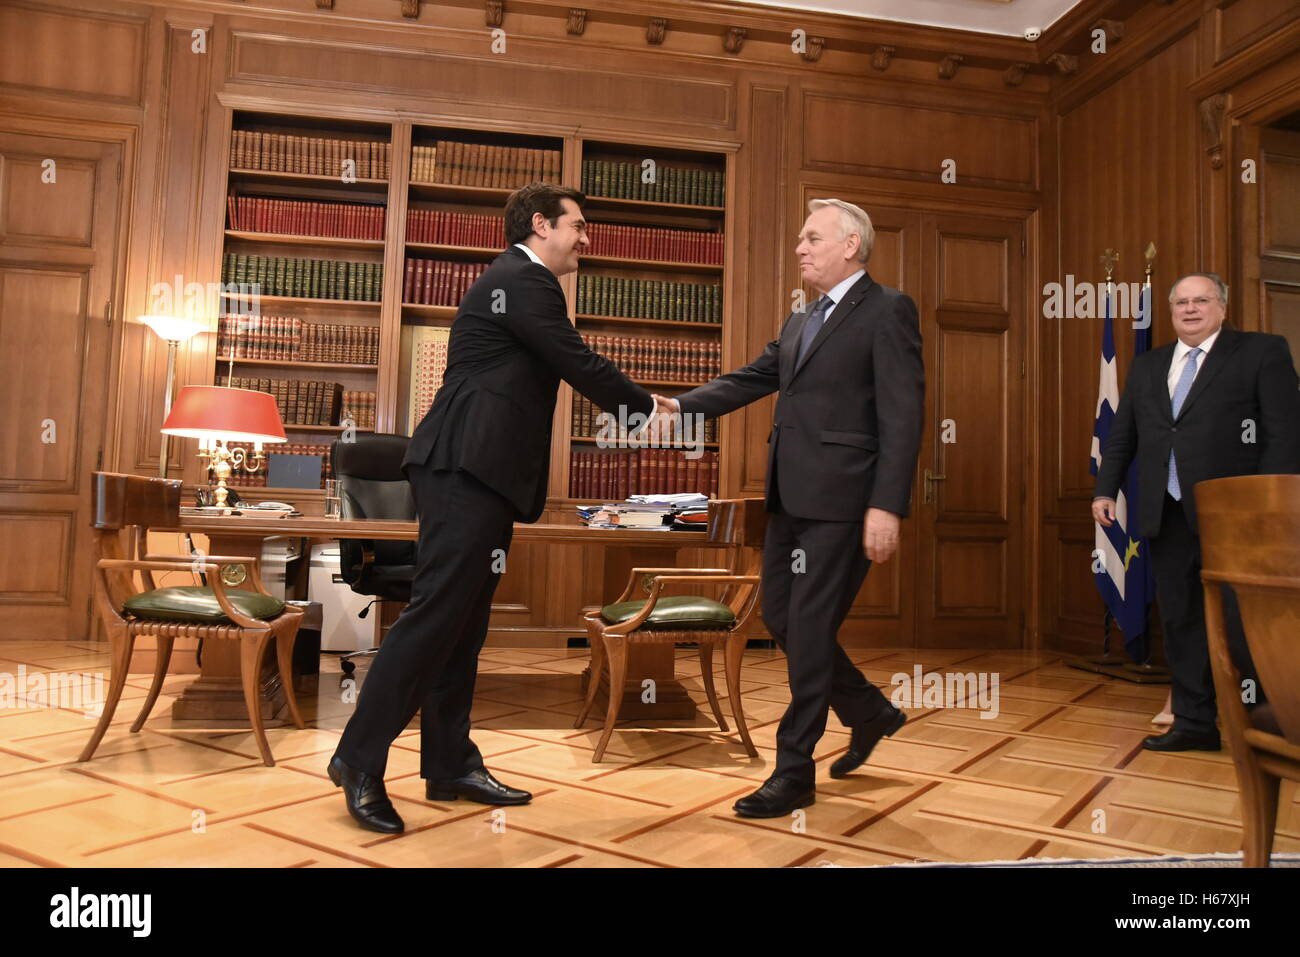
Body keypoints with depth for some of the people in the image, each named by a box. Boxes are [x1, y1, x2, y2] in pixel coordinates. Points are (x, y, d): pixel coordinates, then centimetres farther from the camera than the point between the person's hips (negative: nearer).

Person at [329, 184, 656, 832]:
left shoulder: (513, 280, 25)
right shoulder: (525, 281, -7)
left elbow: (558, 369, 25)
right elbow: (579, 364, -10)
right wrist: (647, 406, 3)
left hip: (476, 471, 11)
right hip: (469, 468, -11)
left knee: (462, 621, 11)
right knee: (436, 612, -9)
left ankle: (450, 765, 18)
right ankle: (359, 759, 0)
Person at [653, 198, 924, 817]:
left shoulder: (887, 310, -4)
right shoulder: (799, 323, 20)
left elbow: (902, 415, -12)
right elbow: (750, 379, 16)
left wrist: (887, 506, -19)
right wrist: (682, 404, 0)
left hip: (841, 499, -8)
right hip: (791, 496, 8)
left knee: (809, 628, -3)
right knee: (781, 618, 13)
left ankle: (794, 772, 13)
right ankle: (869, 713, 34)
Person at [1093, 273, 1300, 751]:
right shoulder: (1147, 366, 17)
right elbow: (1121, 436, 17)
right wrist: (1105, 489, 6)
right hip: (1167, 515, 5)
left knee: (1243, 624, -4)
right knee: (1180, 621, 9)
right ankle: (1194, 723, 19)